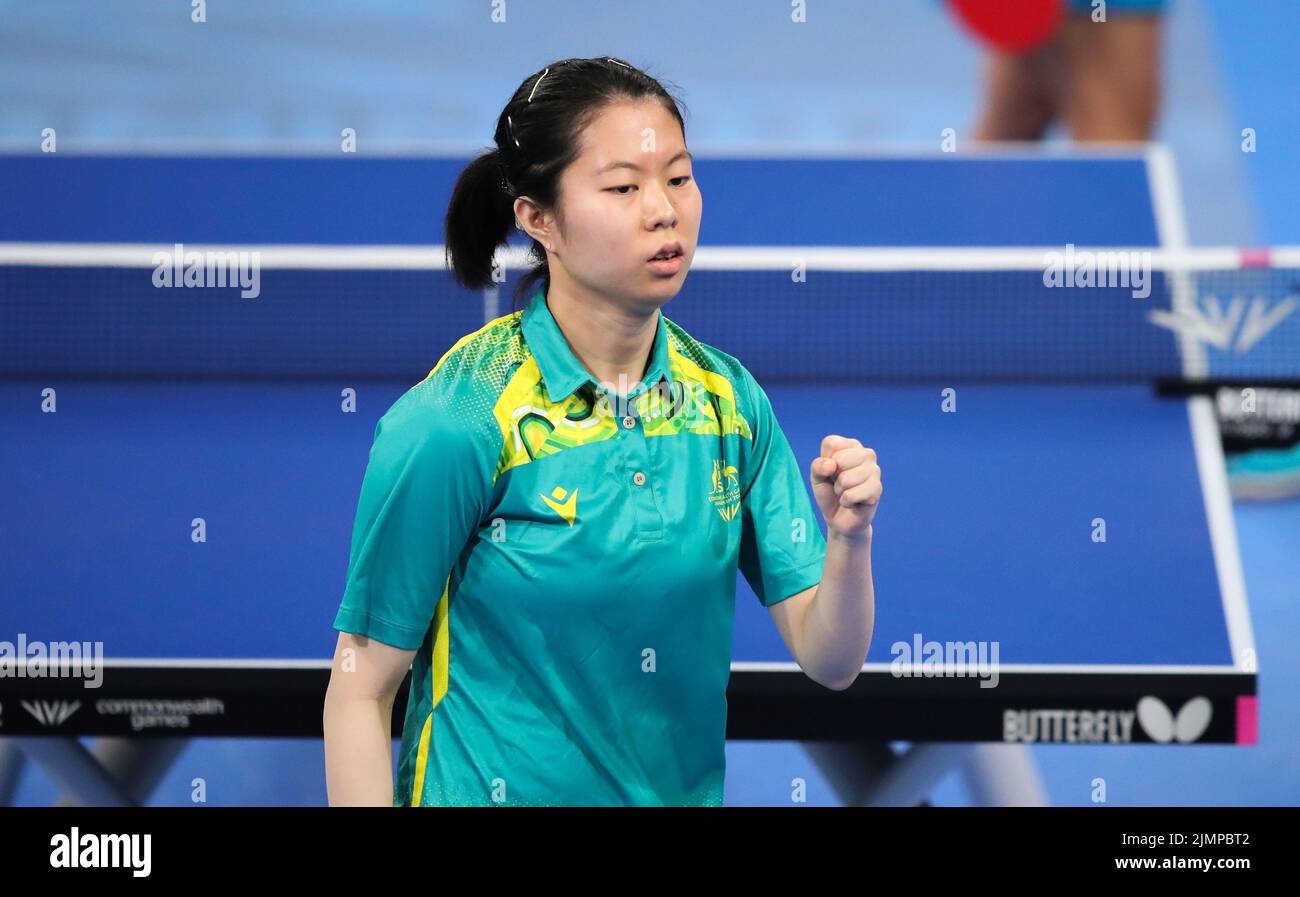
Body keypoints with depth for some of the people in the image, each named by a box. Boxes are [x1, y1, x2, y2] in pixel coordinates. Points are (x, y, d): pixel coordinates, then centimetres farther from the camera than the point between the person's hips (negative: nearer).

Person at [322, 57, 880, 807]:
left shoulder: (729, 399, -4)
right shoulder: (454, 421, -18)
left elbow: (829, 662, -4)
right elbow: (360, 691, -14)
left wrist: (849, 539, -20)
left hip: (686, 787, 5)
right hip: (492, 790, -5)